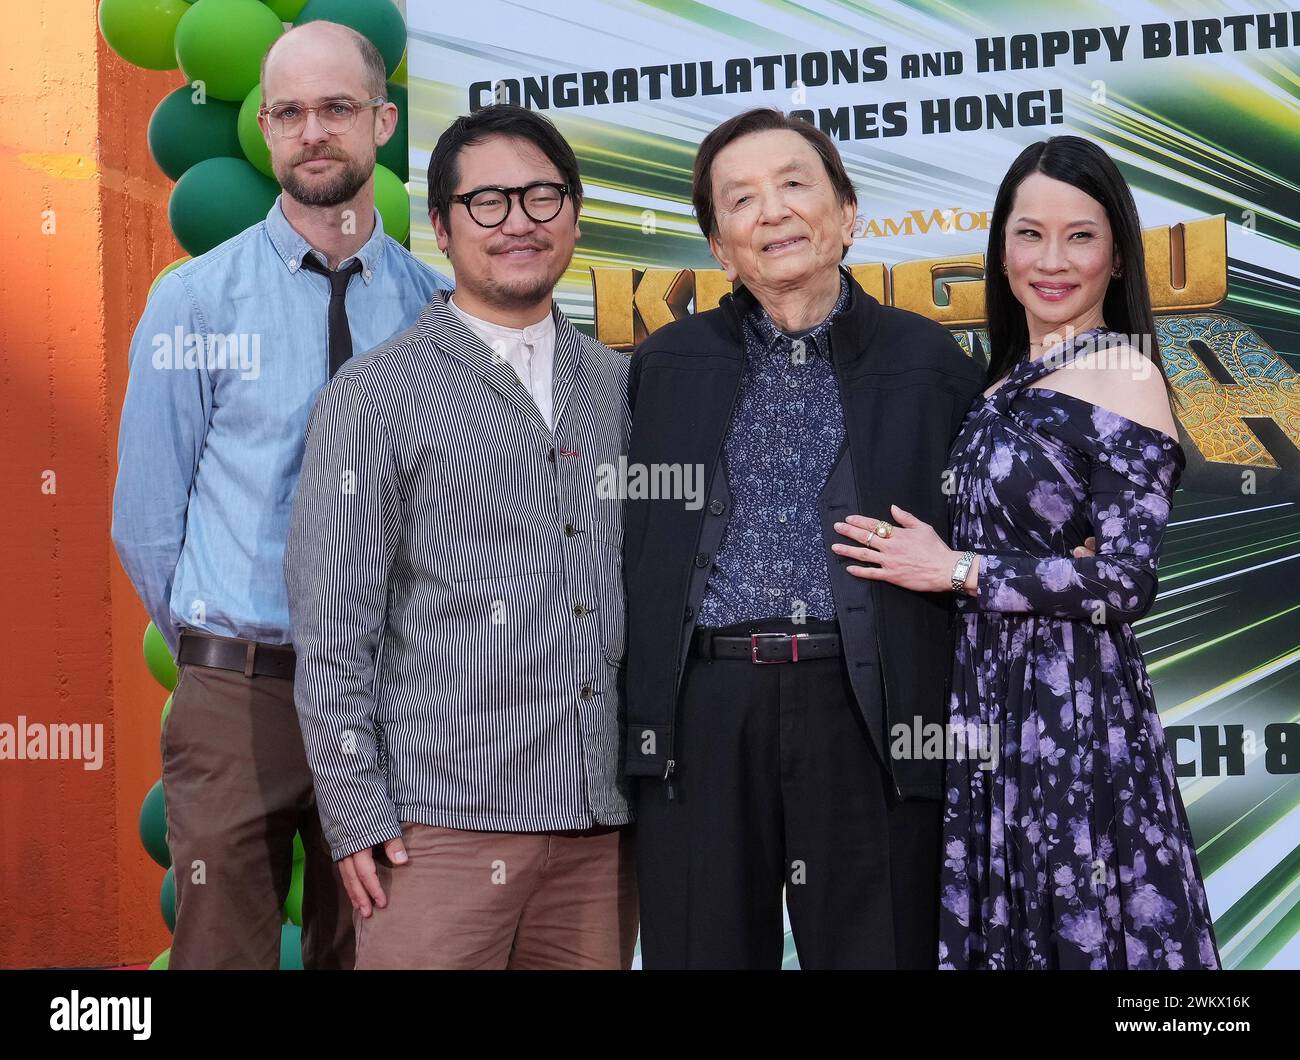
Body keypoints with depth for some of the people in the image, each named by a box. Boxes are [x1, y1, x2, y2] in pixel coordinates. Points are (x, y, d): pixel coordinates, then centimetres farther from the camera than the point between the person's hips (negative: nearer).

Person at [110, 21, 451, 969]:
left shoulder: (439, 307, 2)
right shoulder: (195, 301, -2)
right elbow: (146, 518, 2)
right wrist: (222, 657, 6)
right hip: (236, 703, -1)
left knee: (369, 950, 12)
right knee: (222, 950, 5)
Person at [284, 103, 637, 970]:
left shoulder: (622, 386, 13)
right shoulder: (374, 398, 1)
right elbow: (332, 629, -3)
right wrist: (355, 815, -8)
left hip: (603, 823, 4)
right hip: (441, 830, -4)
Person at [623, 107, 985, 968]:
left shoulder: (928, 362, 8)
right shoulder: (668, 366, 12)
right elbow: (636, 549, 12)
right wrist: (636, 725, 6)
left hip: (871, 714, -1)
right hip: (704, 712, 2)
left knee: (877, 952, 2)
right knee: (702, 952, 6)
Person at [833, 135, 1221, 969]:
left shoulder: (1124, 377, -10)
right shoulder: (1011, 385, 12)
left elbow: (1127, 581, -16)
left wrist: (960, 571, -13)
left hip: (1075, 709, -7)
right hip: (990, 700, 7)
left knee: (1078, 930, 0)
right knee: (1002, 925, 13)